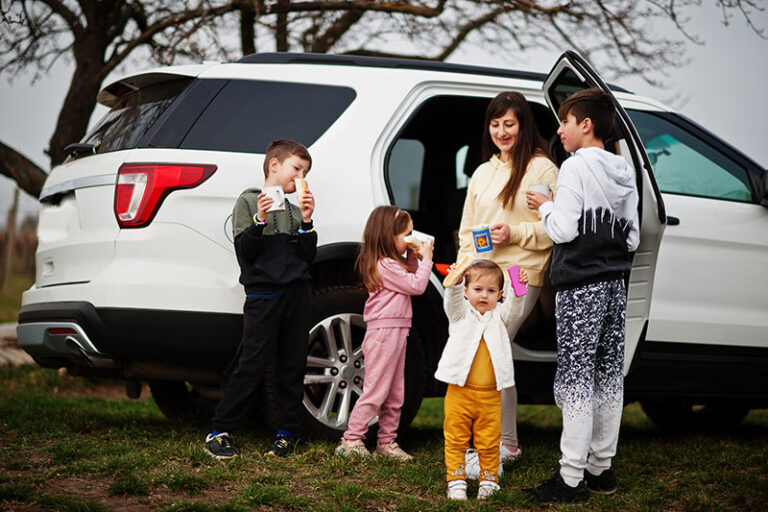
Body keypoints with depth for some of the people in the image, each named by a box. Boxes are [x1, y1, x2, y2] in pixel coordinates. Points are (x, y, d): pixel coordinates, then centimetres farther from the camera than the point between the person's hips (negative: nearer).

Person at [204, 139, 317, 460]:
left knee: (293, 366, 5)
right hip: (263, 294, -5)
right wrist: (260, 221, -18)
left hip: (297, 294, 5)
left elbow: (308, 256, 8)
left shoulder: (295, 209, 17)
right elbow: (245, 252, -5)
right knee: (250, 366, -8)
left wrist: (306, 222, -4)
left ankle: (287, 433, 13)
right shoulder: (248, 202, 4)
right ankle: (220, 432, -1)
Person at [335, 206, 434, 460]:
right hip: (383, 331, -10)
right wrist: (426, 258, -5)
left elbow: (411, 277, 23)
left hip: (396, 331, 10)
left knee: (395, 393, 13)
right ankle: (351, 440, -2)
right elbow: (417, 286, -15)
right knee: (376, 389, -7)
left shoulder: (392, 263, 15)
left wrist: (413, 257, 12)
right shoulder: (385, 265, -16)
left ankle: (387, 441, 19)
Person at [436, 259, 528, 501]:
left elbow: (513, 308, -8)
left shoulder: (498, 315, 10)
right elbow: (452, 300, -15)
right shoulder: (461, 313, 4)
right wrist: (454, 282, -36)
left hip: (490, 394, 1)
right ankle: (456, 481, 12)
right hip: (459, 390, -1)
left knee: (489, 442, 7)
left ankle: (488, 481, 19)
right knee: (456, 439, 3)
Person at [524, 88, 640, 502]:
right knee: (609, 379, 11)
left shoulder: (576, 166, -10)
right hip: (614, 286, 8)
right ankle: (601, 468, 19)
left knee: (576, 380, -7)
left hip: (581, 287, -8)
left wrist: (545, 207, 2)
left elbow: (563, 230, -15)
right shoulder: (625, 173, 14)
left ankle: (572, 478, -7)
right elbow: (632, 238, 14)